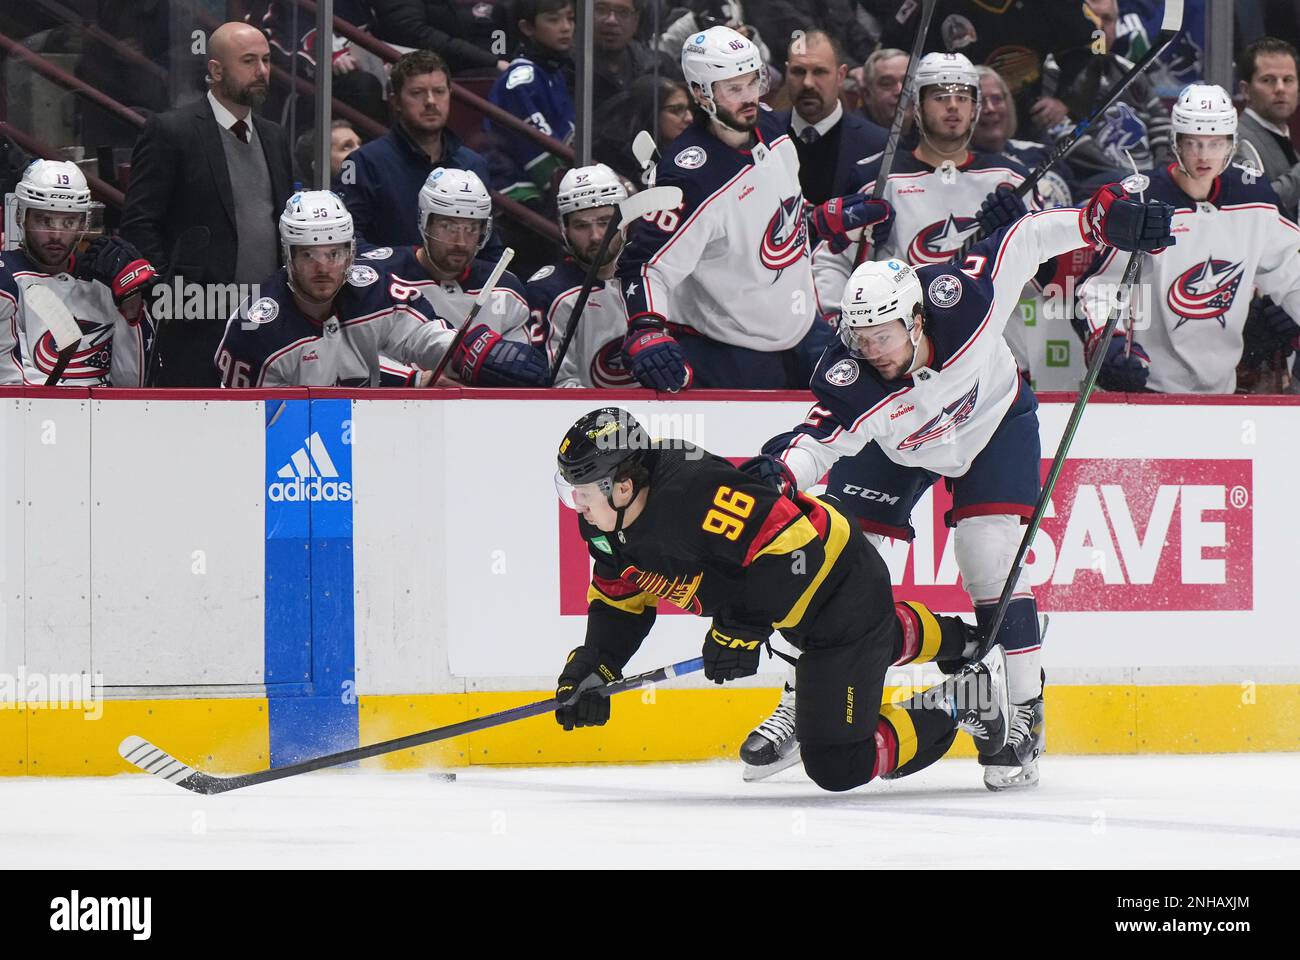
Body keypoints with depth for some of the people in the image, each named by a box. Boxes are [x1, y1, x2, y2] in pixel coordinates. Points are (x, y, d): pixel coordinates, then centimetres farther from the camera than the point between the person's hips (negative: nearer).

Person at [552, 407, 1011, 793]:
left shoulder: (692, 496, -37)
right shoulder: (605, 525, -7)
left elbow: (791, 548, -36)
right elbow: (620, 602, 6)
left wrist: (742, 628, -34)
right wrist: (590, 668, -8)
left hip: (843, 585, -10)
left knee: (838, 765, -8)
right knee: (879, 641, 39)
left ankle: (958, 704, 8)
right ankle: (963, 640, 62)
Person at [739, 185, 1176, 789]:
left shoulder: (963, 301, -36)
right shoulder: (850, 382, -35)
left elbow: (1024, 240, -25)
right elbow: (818, 442, -42)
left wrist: (1104, 219, -30)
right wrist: (781, 471, -64)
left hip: (994, 426, -1)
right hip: (895, 446, 1)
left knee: (992, 571, -15)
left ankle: (1023, 719, -4)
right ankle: (802, 710, 12)